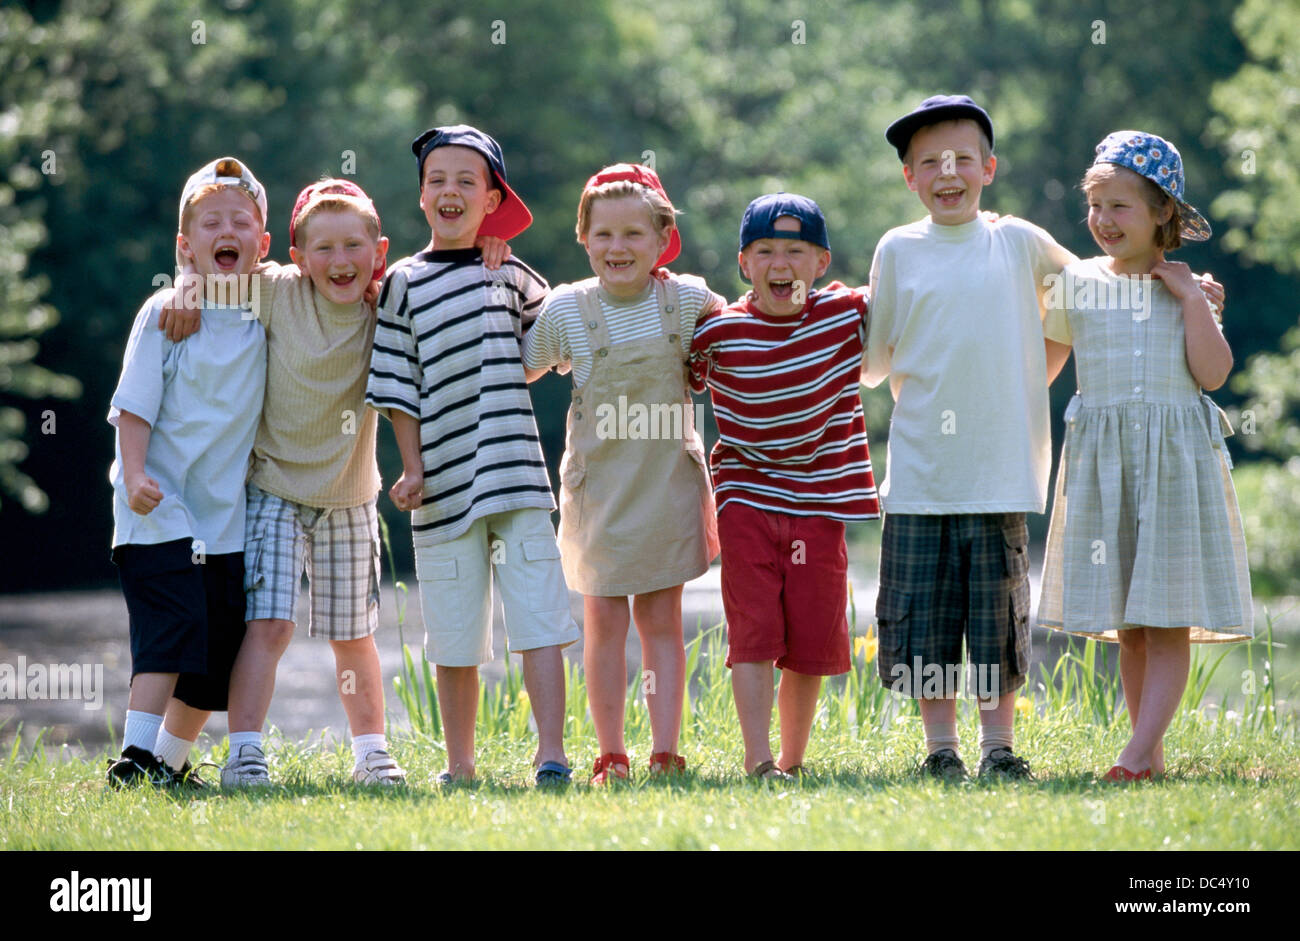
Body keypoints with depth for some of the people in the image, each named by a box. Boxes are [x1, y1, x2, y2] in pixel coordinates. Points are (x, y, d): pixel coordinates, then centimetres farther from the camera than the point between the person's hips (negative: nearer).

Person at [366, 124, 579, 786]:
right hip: (445, 483, -1)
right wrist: (412, 469, -3)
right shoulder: (404, 284, 6)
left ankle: (551, 755, -8)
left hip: (514, 471, 1)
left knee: (537, 616, -8)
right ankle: (459, 768, 14)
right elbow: (399, 389, 4)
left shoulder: (511, 278, 11)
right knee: (455, 634, 4)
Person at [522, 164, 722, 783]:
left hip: (667, 481, 0)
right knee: (603, 620, 4)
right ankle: (610, 756, 10)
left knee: (661, 617, 2)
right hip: (599, 482, 0)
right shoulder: (567, 310, -7)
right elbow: (516, 372, 7)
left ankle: (666, 752, 3)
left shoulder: (686, 300, -4)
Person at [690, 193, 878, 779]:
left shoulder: (847, 314, -3)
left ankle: (792, 760, 18)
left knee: (810, 641, 5)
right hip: (746, 501, -1)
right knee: (753, 634, -9)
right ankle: (758, 760, -11)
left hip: (820, 503, 1)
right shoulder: (719, 331, -6)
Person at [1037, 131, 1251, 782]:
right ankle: (1153, 752, 11)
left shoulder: (1188, 288, 4)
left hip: (1178, 458, -2)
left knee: (1168, 619, -8)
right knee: (1128, 624, 4)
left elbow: (1212, 373, -6)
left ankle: (1138, 753, -13)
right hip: (1102, 459, 2)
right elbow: (1042, 367, 19)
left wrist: (1191, 300, -10)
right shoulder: (1077, 283, 7)